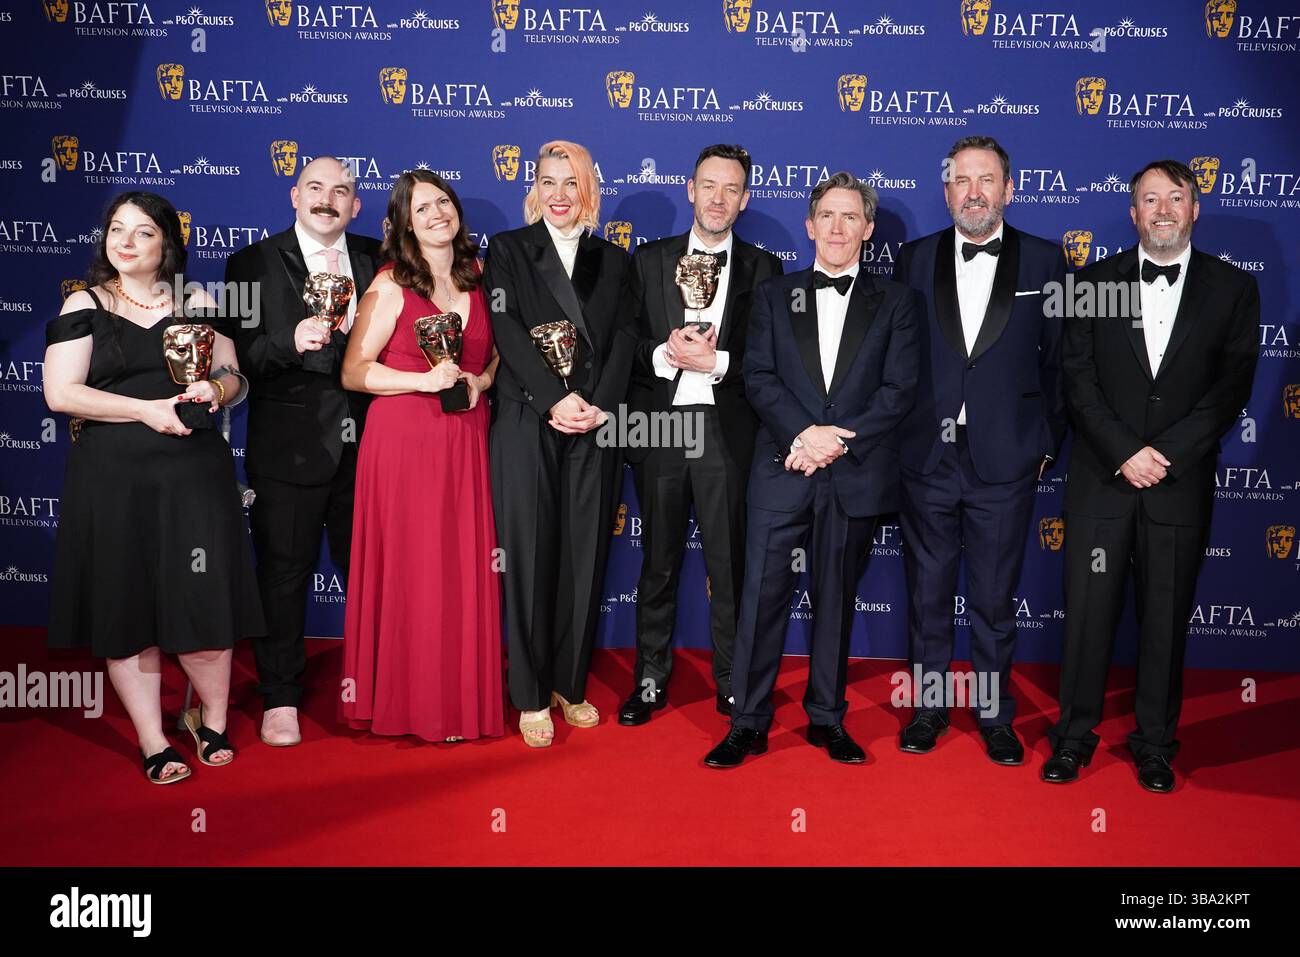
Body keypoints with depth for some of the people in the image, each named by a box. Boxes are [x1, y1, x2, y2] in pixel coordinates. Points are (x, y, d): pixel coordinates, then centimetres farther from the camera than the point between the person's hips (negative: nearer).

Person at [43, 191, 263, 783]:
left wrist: (215, 389, -10)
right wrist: (147, 409, -15)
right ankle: (154, 745, 17)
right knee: (127, 609, 4)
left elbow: (233, 376, 14)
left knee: (204, 602, 0)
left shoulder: (197, 302, 10)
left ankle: (212, 720, 24)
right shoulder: (84, 306, 4)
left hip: (194, 473, 1)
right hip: (113, 479, -1)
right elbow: (60, 392, -5)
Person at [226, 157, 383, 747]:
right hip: (289, 446, -2)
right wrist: (291, 342, -24)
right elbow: (238, 356, -9)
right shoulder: (253, 264, 0)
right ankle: (279, 699, 20)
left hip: (364, 444, 3)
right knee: (284, 573, 6)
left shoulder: (377, 261, 9)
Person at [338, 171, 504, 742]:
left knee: (465, 569, 4)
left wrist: (480, 381, 0)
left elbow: (500, 351, 20)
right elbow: (353, 372, -5)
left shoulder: (480, 276, 10)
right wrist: (424, 380, -16)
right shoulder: (391, 285, -3)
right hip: (403, 441, -4)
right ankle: (408, 700, 13)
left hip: (466, 441, 4)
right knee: (408, 570, 0)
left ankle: (463, 697, 17)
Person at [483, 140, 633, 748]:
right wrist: (556, 400, -17)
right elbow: (508, 332, -6)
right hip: (528, 425, -2)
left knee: (585, 558, 5)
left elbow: (622, 340, 5)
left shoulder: (611, 259, 14)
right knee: (530, 557, 0)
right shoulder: (508, 249, 6)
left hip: (594, 429, 2)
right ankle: (530, 696, 10)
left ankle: (570, 685, 19)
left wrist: (600, 407, -11)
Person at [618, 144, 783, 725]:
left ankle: (732, 682, 17)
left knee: (730, 563, 4)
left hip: (727, 431, -1)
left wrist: (717, 362, -14)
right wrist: (662, 354, -14)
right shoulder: (649, 261, 10)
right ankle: (651, 680, 20)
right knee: (659, 561, 9)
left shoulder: (762, 268, 7)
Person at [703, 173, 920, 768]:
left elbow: (899, 389, -1)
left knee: (836, 598, 9)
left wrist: (840, 440, -13)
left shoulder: (895, 302, 9)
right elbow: (758, 378, 1)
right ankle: (748, 723, 8)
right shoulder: (774, 296, 11)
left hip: (857, 474, 0)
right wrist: (805, 434, -15)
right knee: (762, 596, -2)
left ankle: (827, 718, 22)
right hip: (783, 469, 0)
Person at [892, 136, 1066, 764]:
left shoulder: (1043, 261, 2)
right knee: (927, 593, 12)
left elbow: (1057, 360, 4)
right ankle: (929, 707, 27)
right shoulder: (914, 259, 5)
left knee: (994, 599, 9)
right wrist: (893, 437, 1)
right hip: (926, 455, 1)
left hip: (1005, 460, -1)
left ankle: (995, 716, 25)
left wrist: (1047, 444, 3)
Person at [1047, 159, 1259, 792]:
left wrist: (1165, 455, -13)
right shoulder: (1093, 281, 5)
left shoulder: (1232, 288, 5)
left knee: (1166, 619, 8)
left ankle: (1155, 743, 22)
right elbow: (1077, 378, -2)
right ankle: (1074, 735, 18)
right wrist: (1126, 453, -12)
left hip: (1180, 484, 0)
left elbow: (1232, 387, -2)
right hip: (1101, 479, 0)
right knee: (1086, 612, 4)